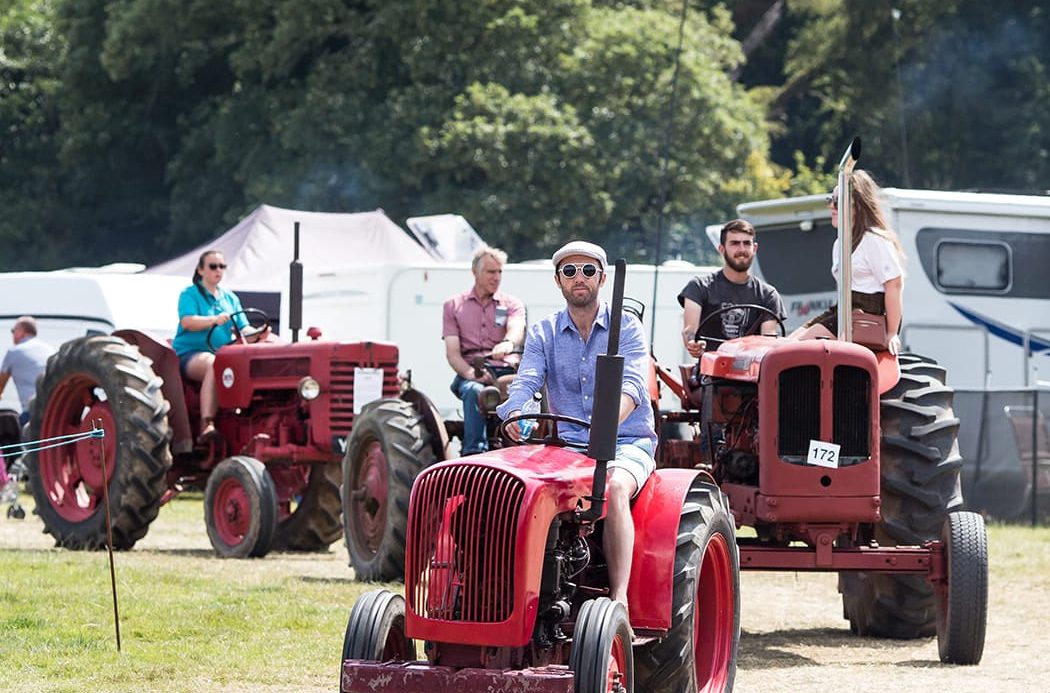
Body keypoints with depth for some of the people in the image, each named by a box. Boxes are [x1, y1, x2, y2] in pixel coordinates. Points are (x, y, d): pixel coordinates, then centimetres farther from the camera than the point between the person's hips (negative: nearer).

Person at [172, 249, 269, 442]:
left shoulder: (230, 298, 20)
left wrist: (258, 334, -11)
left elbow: (243, 331, 12)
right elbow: (187, 321, -14)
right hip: (190, 354, -5)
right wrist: (214, 320, -31)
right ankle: (207, 424, -49)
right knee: (214, 365, -40)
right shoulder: (190, 294, 5)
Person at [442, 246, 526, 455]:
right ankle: (474, 453, -46)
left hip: (505, 370, 0)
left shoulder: (512, 304, 17)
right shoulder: (454, 306, 17)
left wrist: (508, 343, -35)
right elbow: (452, 352, 6)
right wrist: (470, 373, -16)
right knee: (474, 391, -37)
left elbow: (516, 329, -8)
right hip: (470, 371, 0)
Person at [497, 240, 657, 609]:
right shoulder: (543, 333, 11)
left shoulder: (626, 327, 1)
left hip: (627, 443, -3)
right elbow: (526, 381, -6)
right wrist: (516, 414, -31)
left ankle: (619, 600, -42)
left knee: (613, 487, -37)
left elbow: (632, 385, -15)